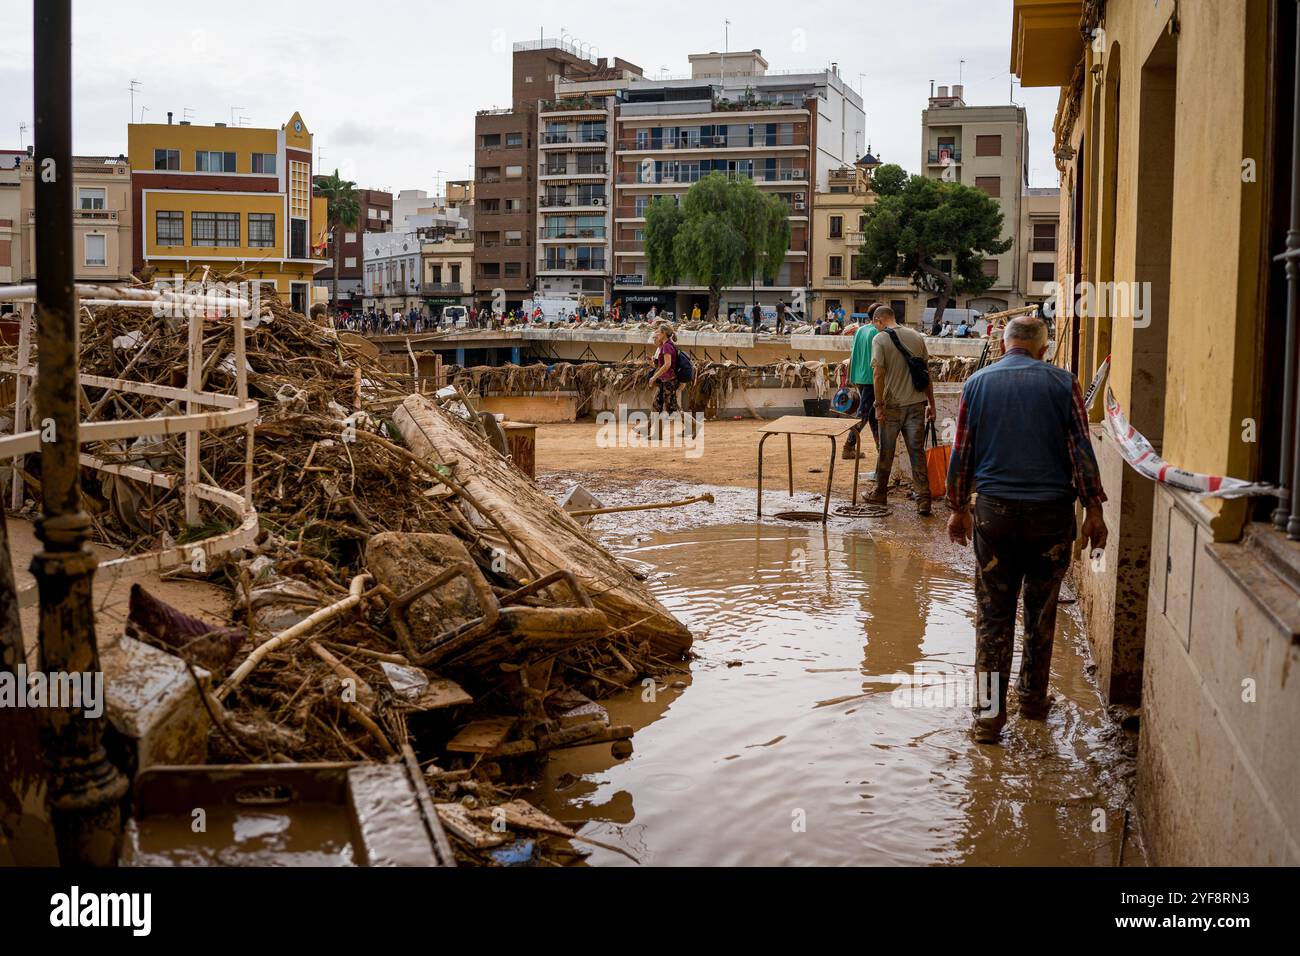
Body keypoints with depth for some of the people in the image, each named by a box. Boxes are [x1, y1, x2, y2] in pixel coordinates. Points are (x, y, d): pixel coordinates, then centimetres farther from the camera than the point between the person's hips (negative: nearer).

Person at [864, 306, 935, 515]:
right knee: (917, 452, 5)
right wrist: (931, 403, 16)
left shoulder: (880, 339, -7)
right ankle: (923, 500, 0)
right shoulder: (917, 336, 7)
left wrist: (879, 405, -11)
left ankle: (880, 494, 23)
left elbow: (878, 374, -14)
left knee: (886, 452, 11)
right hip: (917, 403, 4)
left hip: (892, 404, -3)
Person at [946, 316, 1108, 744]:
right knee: (1041, 610, 14)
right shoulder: (1062, 383, 1)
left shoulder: (977, 383, 4)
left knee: (993, 613, 4)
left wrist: (958, 508, 15)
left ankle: (990, 711, 0)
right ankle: (1033, 697, 26)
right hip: (1051, 512, 0)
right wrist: (1093, 509, 2)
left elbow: (961, 452, 6)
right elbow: (1081, 449, -3)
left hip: (994, 511, 0)